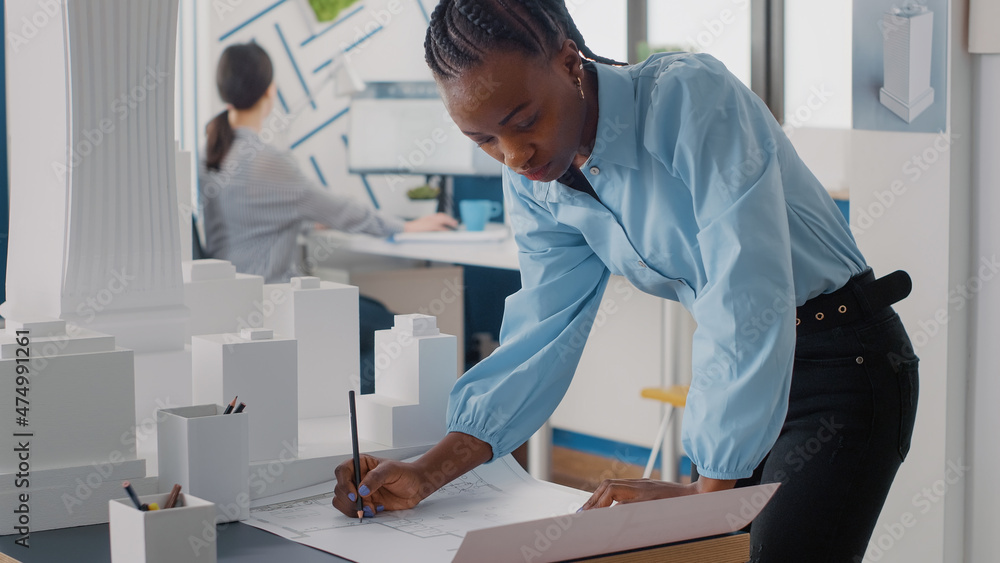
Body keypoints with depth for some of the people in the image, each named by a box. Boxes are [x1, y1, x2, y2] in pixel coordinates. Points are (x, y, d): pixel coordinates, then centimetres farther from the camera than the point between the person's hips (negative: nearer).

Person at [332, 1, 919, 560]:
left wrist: (708, 488, -31)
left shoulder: (691, 97, -25)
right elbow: (541, 338, 2)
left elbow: (747, 296, -30)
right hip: (744, 372, 7)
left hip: (845, 363, -7)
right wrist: (427, 474, -9)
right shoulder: (535, 186, -1)